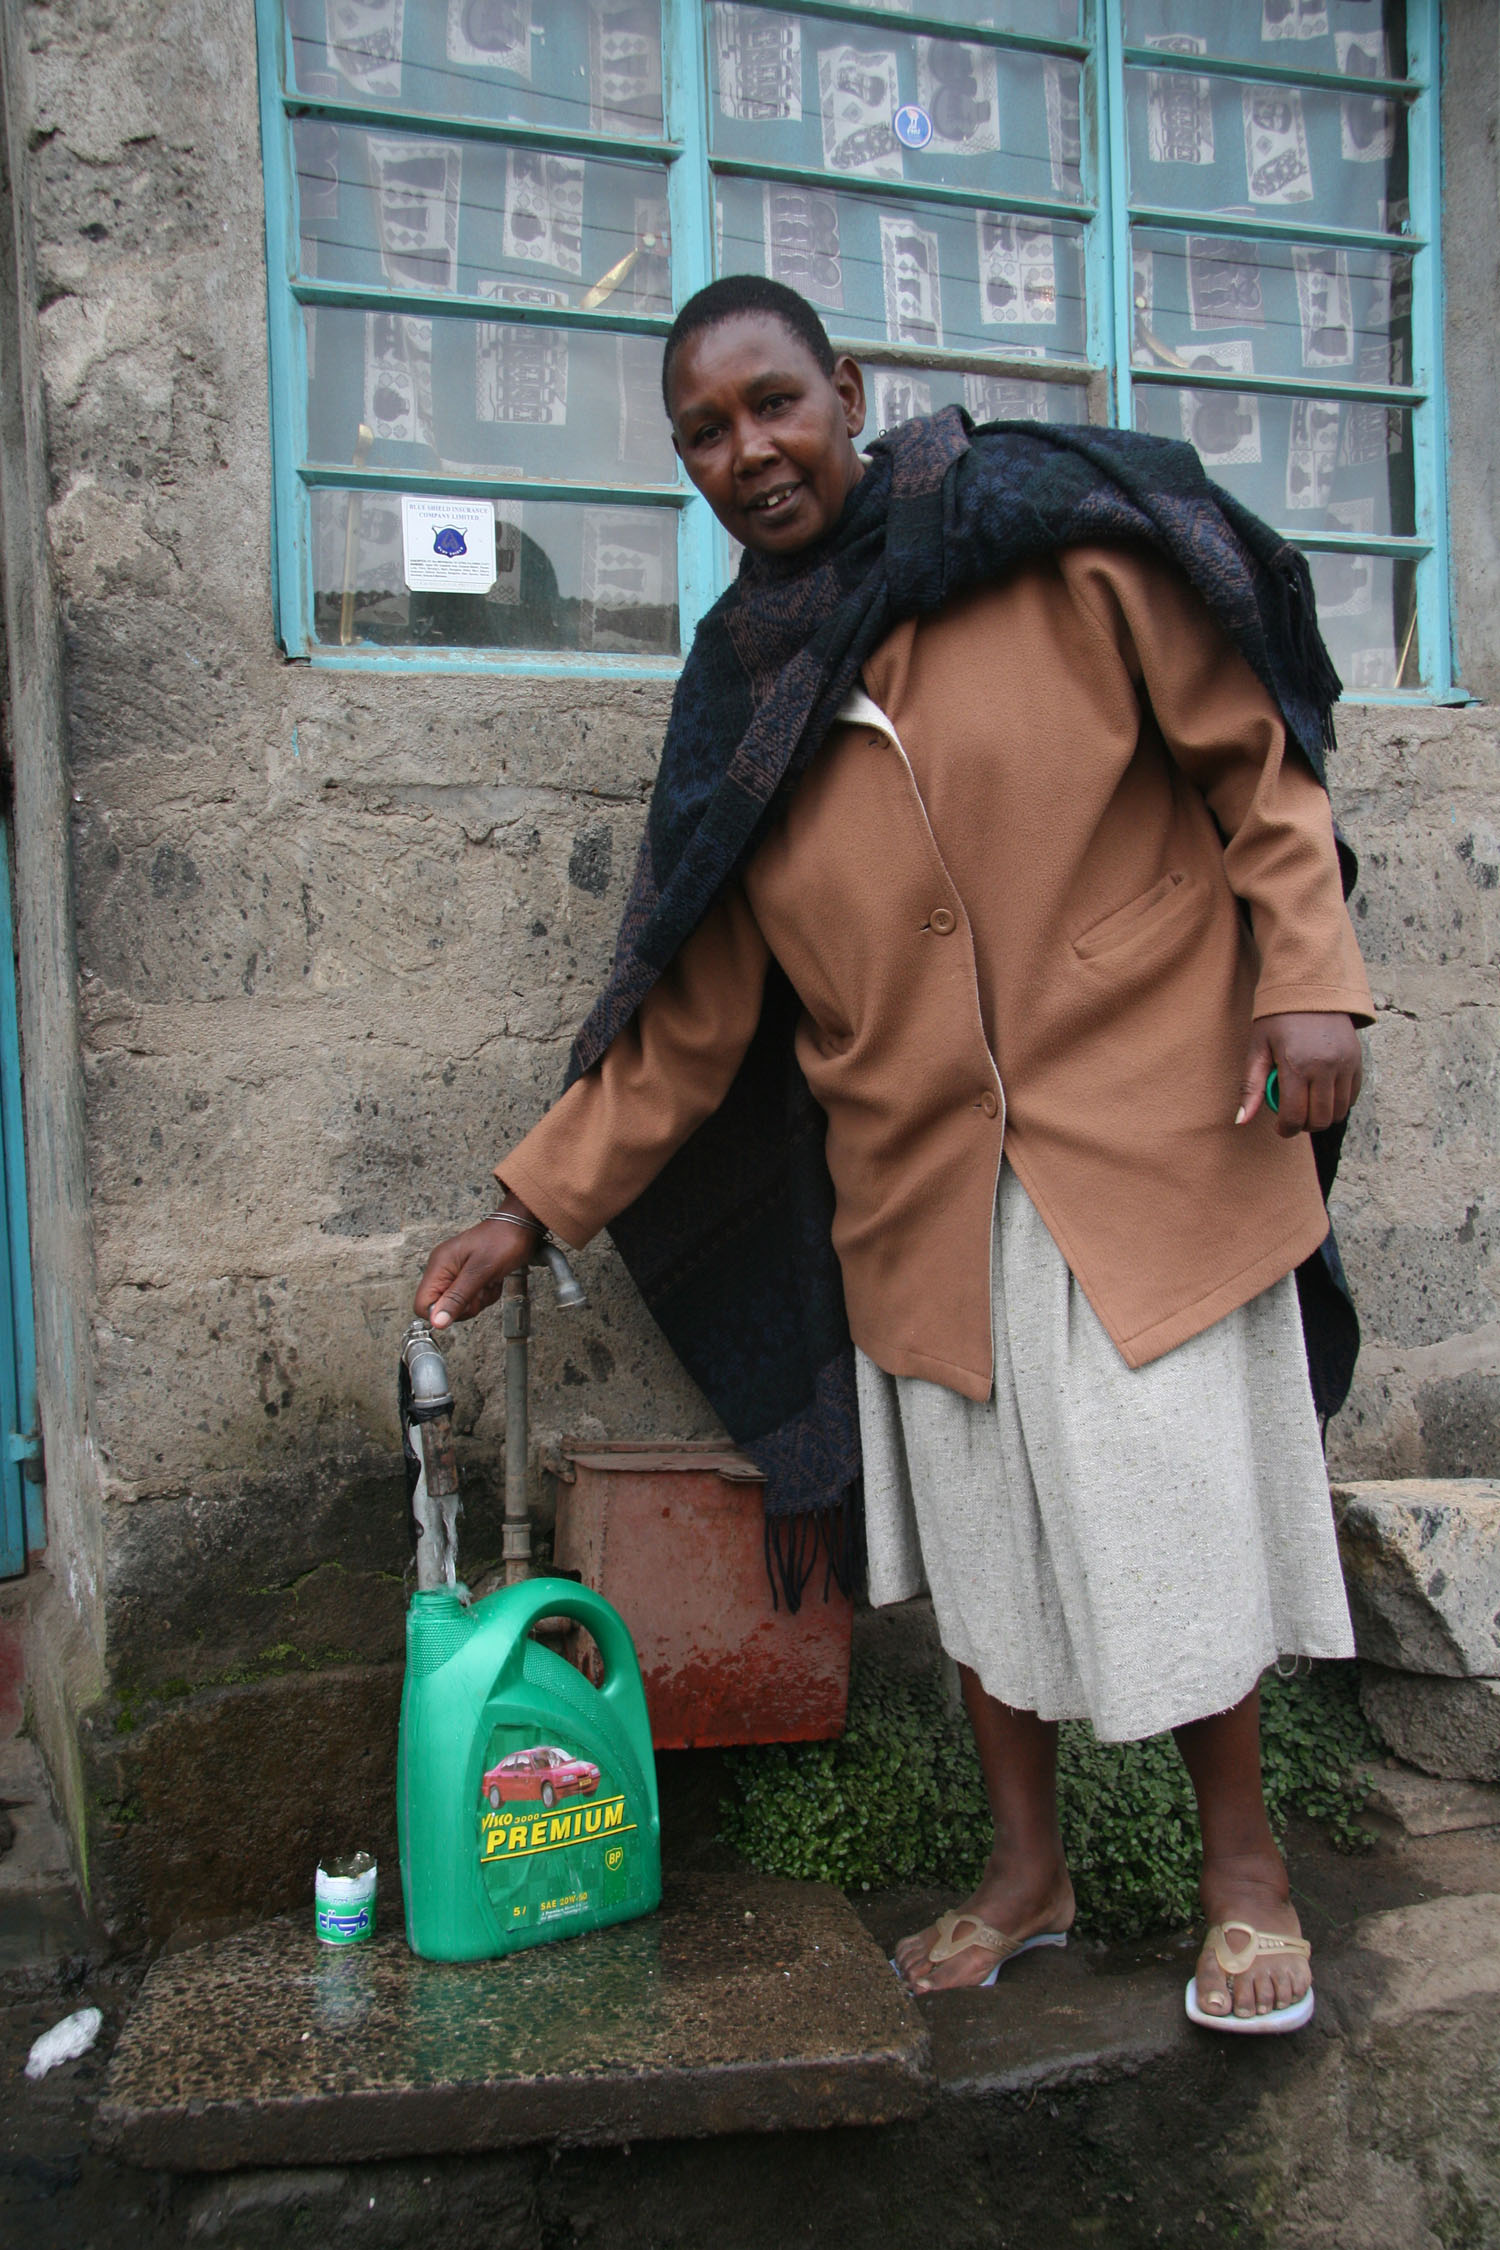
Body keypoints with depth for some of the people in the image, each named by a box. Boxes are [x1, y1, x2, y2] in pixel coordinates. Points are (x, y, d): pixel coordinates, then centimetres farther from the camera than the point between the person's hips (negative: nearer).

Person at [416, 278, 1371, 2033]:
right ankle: (1026, 1867, 33)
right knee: (979, 1530, 12)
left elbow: (1253, 758, 1)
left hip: (1148, 1138, -3)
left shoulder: (1054, 542, -3)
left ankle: (1241, 1859, 27)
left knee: (1180, 1510, 2)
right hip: (924, 1189, 4)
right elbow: (690, 1016, 8)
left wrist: (1308, 979, -11)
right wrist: (532, 1208, 6)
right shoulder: (737, 703, 7)